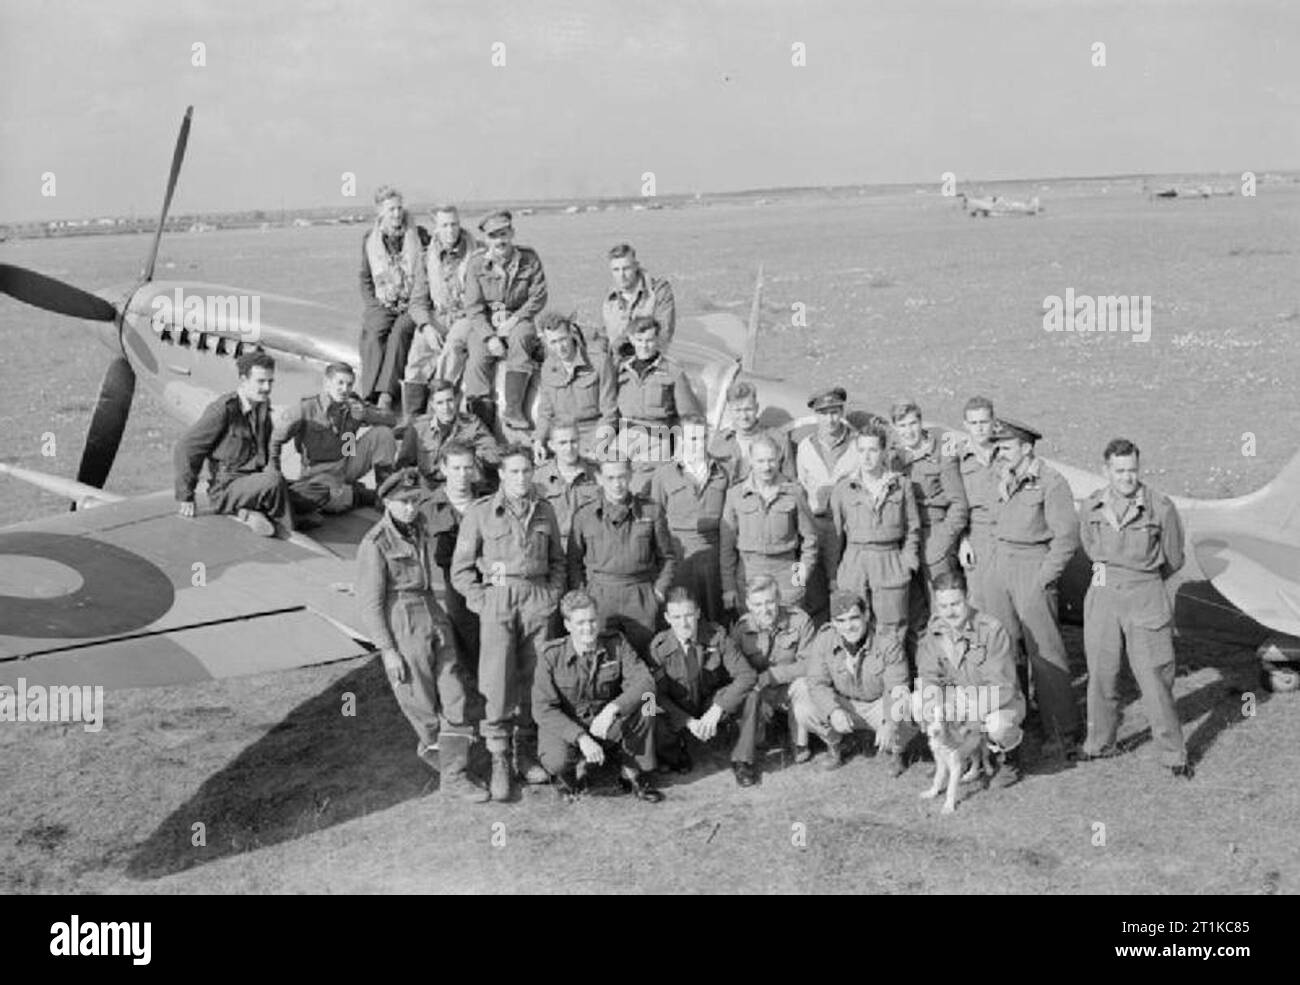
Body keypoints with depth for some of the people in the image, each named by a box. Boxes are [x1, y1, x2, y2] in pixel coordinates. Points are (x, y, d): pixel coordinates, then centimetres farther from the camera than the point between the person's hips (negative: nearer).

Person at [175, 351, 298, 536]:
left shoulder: (262, 407, 11)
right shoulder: (223, 409, -12)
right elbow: (186, 447, -10)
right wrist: (186, 496, -7)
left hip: (255, 480, 7)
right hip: (226, 489, -7)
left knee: (314, 496, -11)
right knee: (274, 480, -35)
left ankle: (250, 512, -9)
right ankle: (288, 528, -12)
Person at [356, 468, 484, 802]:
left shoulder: (419, 529, 7)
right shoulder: (375, 543, -13)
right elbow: (369, 602, -12)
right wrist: (388, 651, -13)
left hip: (433, 617, 6)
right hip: (401, 627, -6)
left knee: (454, 697, 0)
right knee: (422, 702, 8)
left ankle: (455, 776, 5)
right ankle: (432, 746, 37)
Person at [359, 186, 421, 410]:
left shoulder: (419, 237, 7)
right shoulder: (370, 239, 12)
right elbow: (365, 279, 17)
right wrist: (374, 303, 1)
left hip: (412, 305, -2)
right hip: (382, 304, 2)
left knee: (399, 332, -33)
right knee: (375, 334, -30)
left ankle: (386, 395, -39)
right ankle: (370, 397, -35)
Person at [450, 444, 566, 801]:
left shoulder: (544, 512, 12)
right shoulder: (480, 513, 2)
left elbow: (557, 560, 21)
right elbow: (461, 569, 4)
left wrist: (553, 594, 7)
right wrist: (482, 601, -6)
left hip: (537, 601, 3)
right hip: (497, 600, -3)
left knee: (533, 680, 4)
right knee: (498, 681, -8)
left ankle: (526, 754, 16)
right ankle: (499, 762, -2)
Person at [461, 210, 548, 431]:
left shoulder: (529, 259, -1)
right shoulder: (477, 263, -2)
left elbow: (538, 298, 0)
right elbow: (473, 307, -4)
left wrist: (515, 319, -15)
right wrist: (489, 336, -17)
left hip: (518, 320, -1)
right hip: (485, 324, 1)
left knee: (520, 338, -35)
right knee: (477, 358, -27)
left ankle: (513, 409, -34)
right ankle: (482, 419, -23)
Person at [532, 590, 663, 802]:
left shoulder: (616, 644, -9)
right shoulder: (551, 655, -15)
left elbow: (644, 682, -19)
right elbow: (543, 709, -18)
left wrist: (612, 708, -37)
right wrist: (581, 738, -30)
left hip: (606, 726, 2)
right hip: (564, 727, -2)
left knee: (644, 703, -24)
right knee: (559, 761, -35)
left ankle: (634, 775, -6)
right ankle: (577, 766, 5)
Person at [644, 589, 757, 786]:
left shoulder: (715, 635, -15)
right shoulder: (659, 647, -15)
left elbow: (746, 675, -18)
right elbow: (658, 695, -13)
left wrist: (716, 710, -29)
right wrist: (689, 722, -27)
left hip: (712, 705, 0)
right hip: (677, 714, 0)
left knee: (750, 693, -27)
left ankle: (742, 761, -10)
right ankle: (676, 754, 8)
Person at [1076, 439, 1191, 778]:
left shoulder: (1161, 508, -8)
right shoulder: (1091, 508, 1)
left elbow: (1173, 560, 5)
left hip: (1146, 600, -3)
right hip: (1103, 598, 3)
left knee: (1155, 678, -2)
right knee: (1101, 676, 9)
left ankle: (1173, 754, 10)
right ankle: (1099, 744, 25)